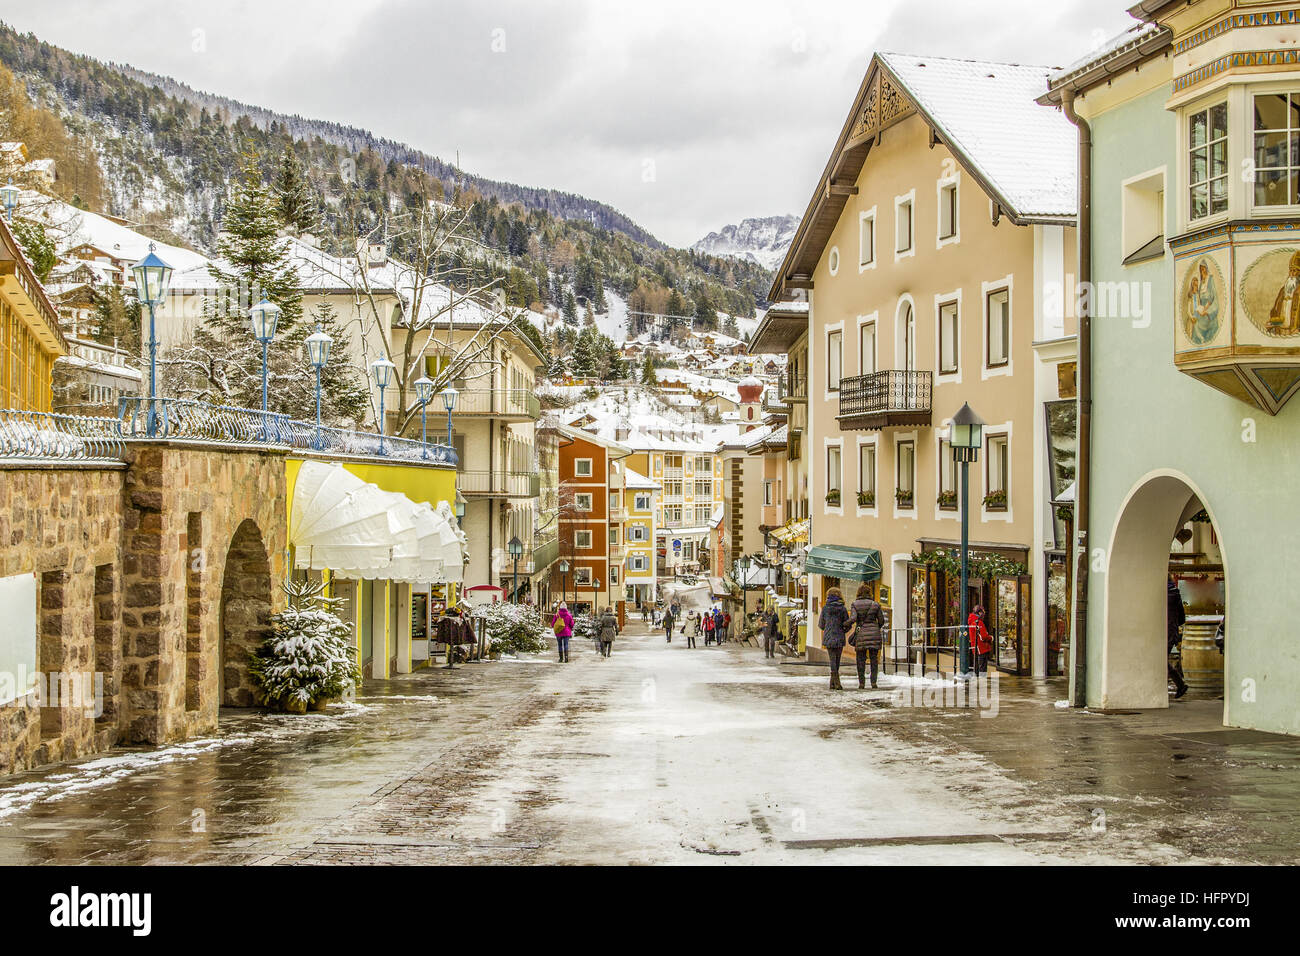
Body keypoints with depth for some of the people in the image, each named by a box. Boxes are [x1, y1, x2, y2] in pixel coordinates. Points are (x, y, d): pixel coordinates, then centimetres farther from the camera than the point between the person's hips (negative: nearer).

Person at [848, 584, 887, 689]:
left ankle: (861, 683, 3)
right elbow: (881, 621, 5)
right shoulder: (875, 604, 2)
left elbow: (853, 618, -15)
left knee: (860, 659, 6)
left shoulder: (855, 605, -1)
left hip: (861, 634, -1)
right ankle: (873, 682, 0)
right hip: (874, 633, 1)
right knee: (874, 659, 6)